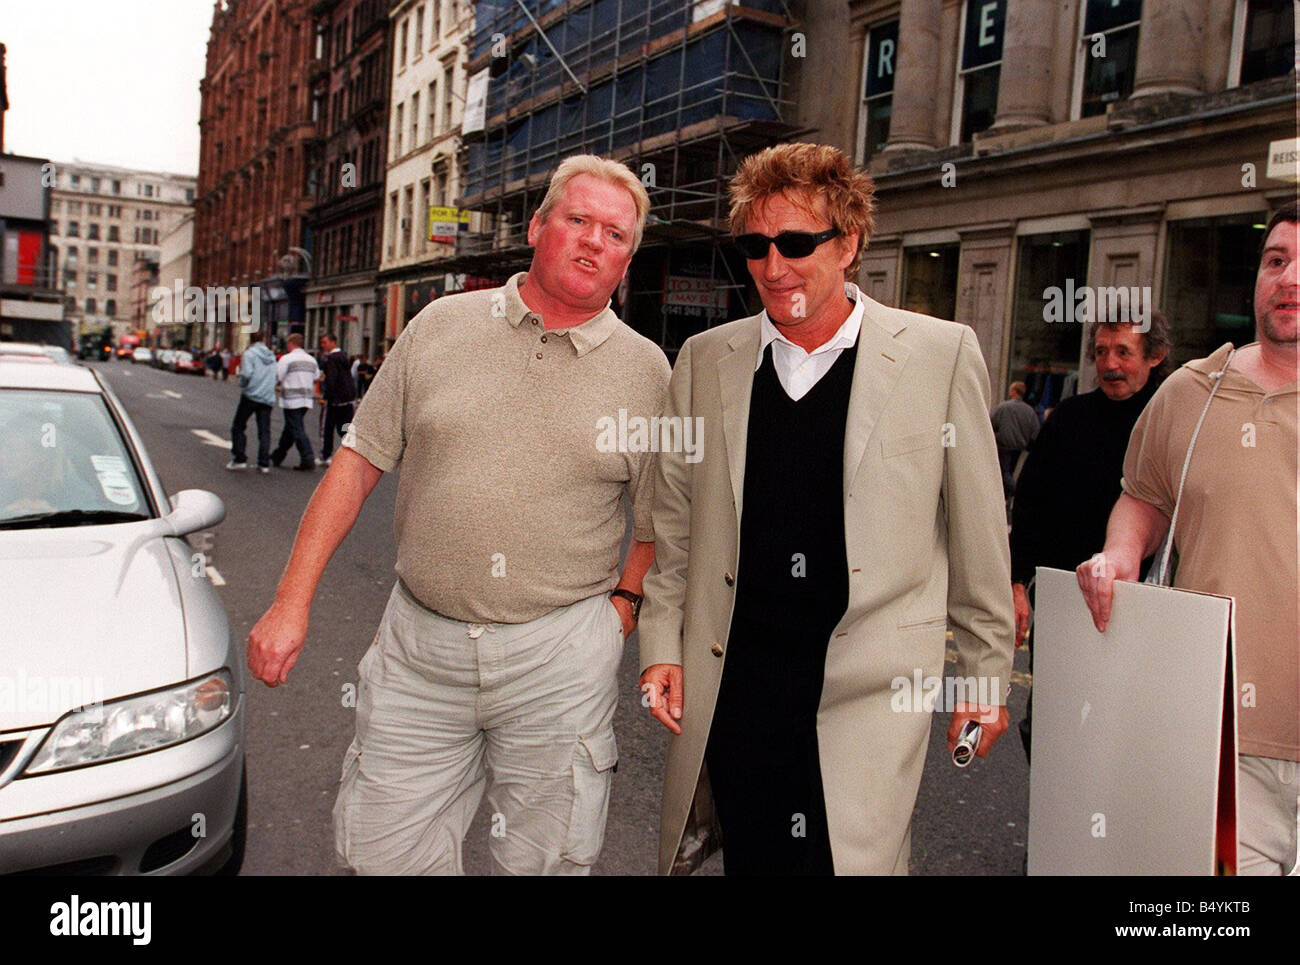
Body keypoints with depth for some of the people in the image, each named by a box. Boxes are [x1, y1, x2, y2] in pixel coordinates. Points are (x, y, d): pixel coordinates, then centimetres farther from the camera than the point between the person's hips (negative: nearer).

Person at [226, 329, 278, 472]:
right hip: (267, 398, 4)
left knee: (238, 427, 8)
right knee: (264, 431, 4)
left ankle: (239, 459, 4)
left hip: (250, 396, -4)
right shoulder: (271, 356, 12)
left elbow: (246, 374, -17)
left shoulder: (249, 353, -5)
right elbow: (276, 377, 7)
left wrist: (242, 385, 0)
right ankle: (264, 463, -1)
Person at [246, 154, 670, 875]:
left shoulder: (648, 370, 1)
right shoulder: (440, 326, 4)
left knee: (544, 860, 11)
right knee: (379, 852, 9)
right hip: (416, 648, 2)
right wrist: (293, 600, 1)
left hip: (560, 657, -1)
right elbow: (358, 463, 5)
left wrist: (622, 608, -4)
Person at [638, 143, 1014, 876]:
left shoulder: (944, 354, -3)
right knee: (752, 859, 13)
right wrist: (662, 644, 7)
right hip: (729, 694, 3)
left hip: (869, 699, -2)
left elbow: (979, 534, 1)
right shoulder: (705, 360, 5)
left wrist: (986, 676, 5)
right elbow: (673, 525, 12)